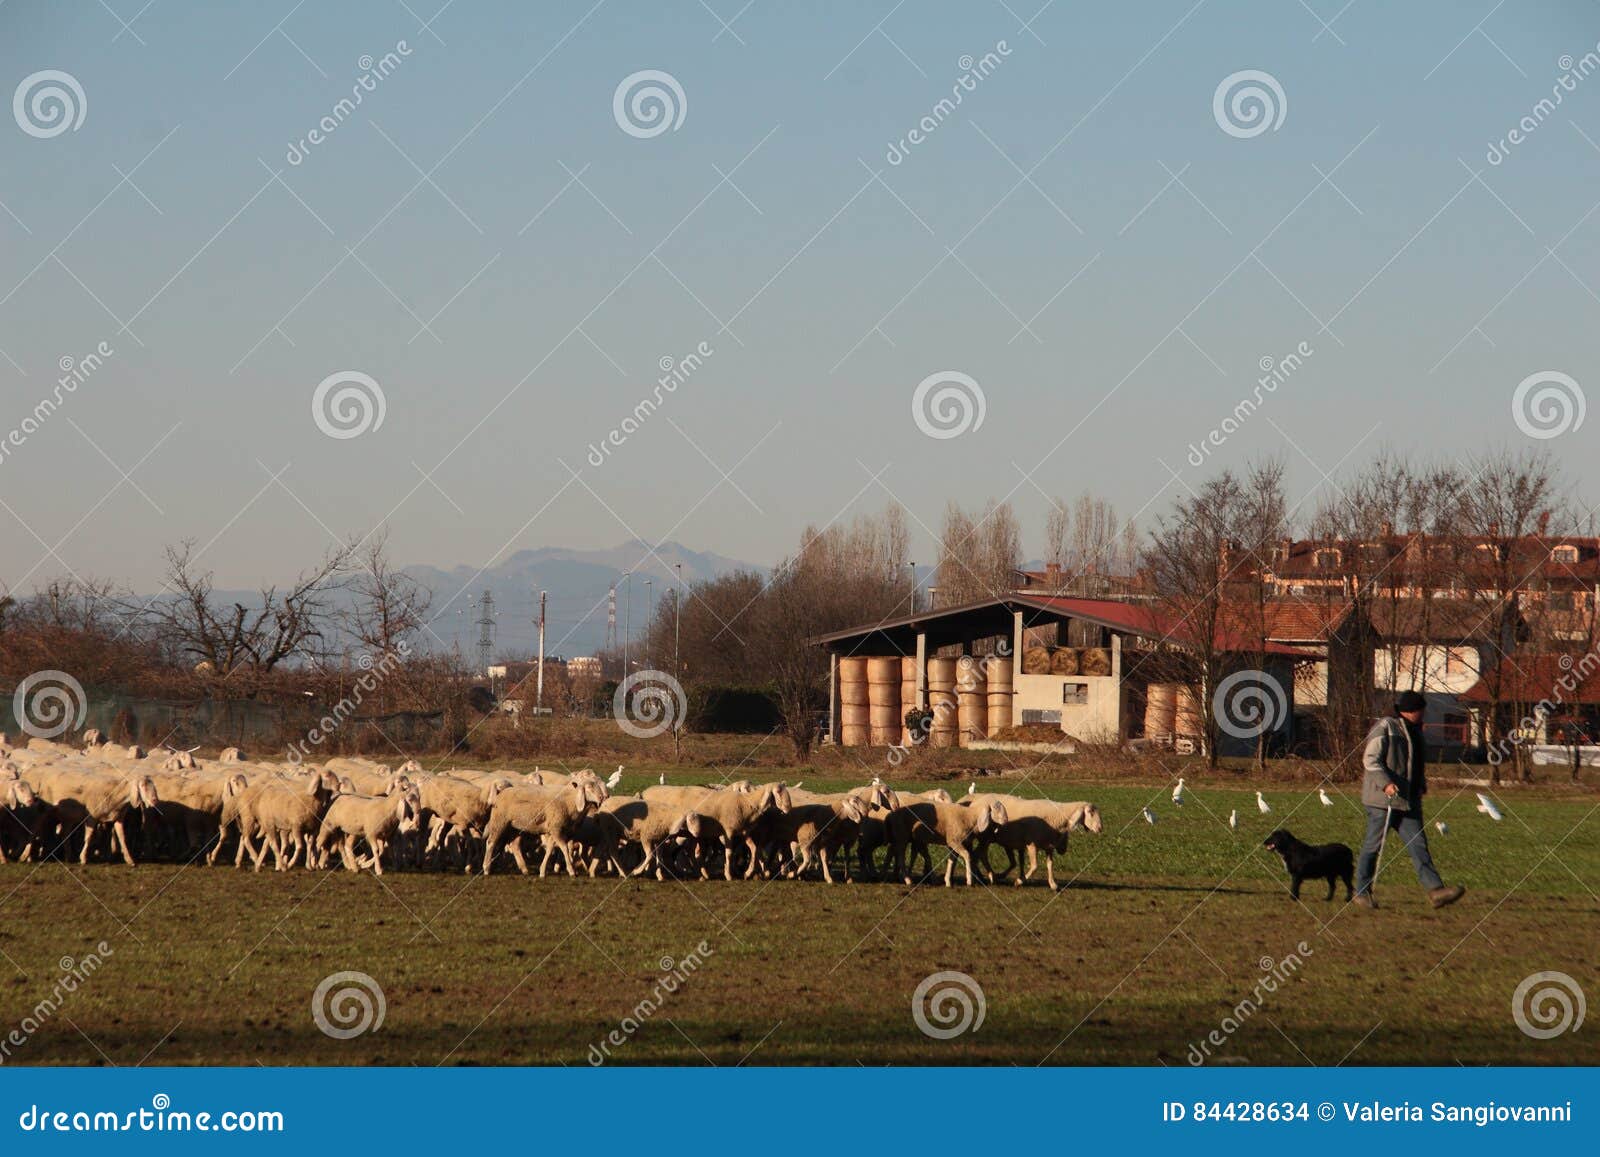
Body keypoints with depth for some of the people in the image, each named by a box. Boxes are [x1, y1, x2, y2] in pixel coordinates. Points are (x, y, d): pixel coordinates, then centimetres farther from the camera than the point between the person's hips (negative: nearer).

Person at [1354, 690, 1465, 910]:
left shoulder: (1414, 731, 18)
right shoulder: (1385, 728, -9)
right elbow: (1370, 759, -16)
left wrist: (1421, 784, 20)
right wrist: (1385, 783, -27)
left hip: (1408, 801, 7)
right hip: (1383, 799, -7)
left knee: (1418, 845, -2)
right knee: (1373, 845, 0)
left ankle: (1436, 890, -12)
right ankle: (1362, 892, 11)